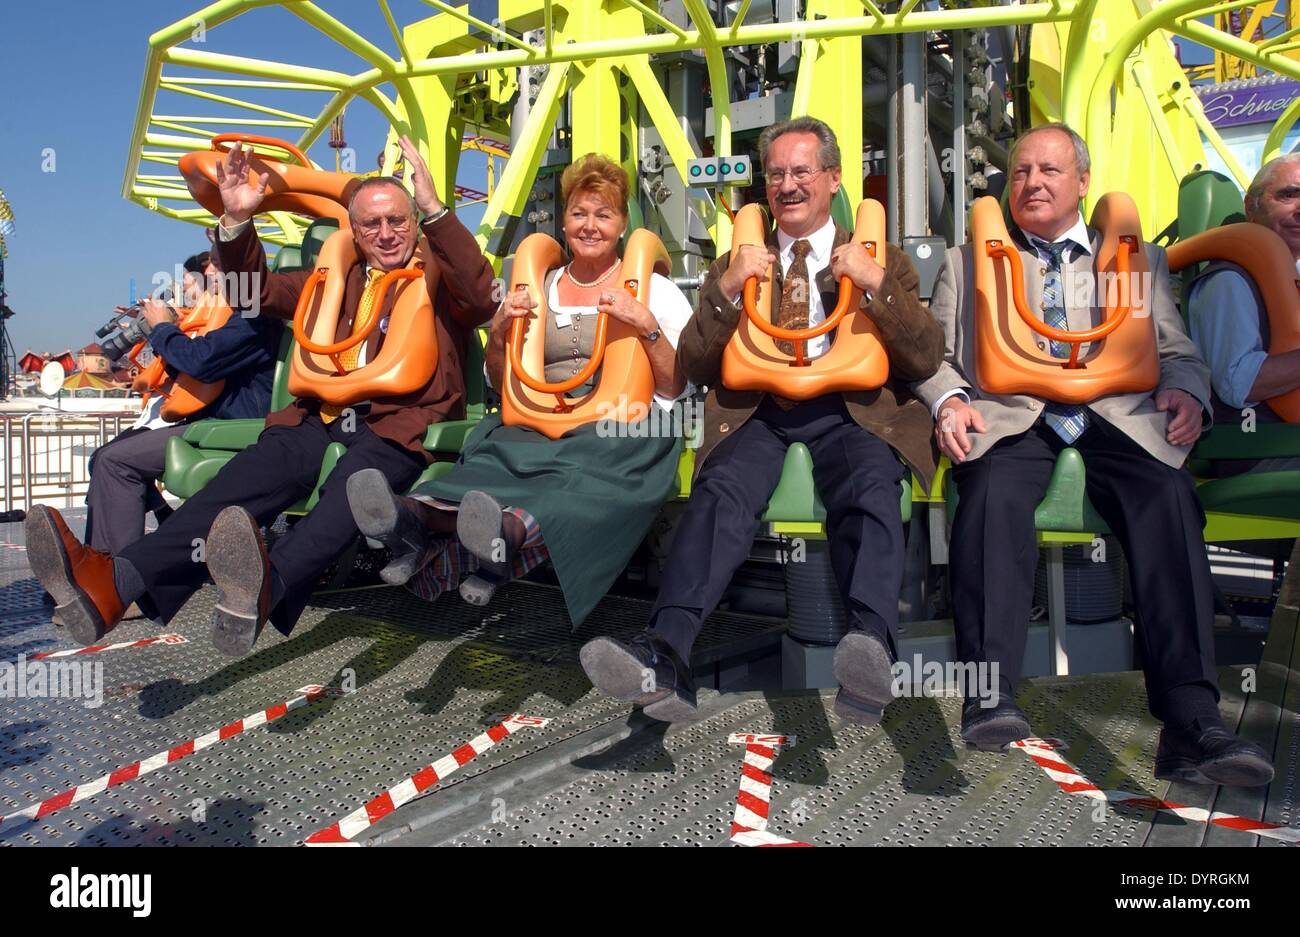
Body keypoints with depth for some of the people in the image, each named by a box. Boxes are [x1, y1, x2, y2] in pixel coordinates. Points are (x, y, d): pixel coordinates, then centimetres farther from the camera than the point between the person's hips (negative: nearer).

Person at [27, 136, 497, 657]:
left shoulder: (440, 274, 14)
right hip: (326, 417, 4)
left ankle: (264, 589, -66)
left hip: (402, 424, -4)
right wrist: (237, 221, 11)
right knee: (260, 467, -28)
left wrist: (434, 209, -17)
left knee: (355, 479, -39)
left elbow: (481, 299, -9)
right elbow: (258, 290, 29)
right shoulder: (337, 279, 29)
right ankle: (114, 581, -48)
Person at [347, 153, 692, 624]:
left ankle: (507, 533, -66)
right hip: (538, 425, 3)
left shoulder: (655, 290, 12)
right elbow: (502, 385, 21)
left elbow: (674, 389, 2)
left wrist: (647, 325, -13)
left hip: (619, 430, -2)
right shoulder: (540, 288, 20)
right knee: (494, 456, -32)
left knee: (594, 479, -38)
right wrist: (499, 333, 1)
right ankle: (415, 517, -60)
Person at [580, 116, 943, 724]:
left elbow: (926, 360, 9)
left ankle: (872, 652, -51)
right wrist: (726, 290, 0)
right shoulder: (736, 265, 26)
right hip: (757, 411, 1)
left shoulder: (882, 260, 22)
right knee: (721, 489, -32)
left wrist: (876, 285, -5)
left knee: (872, 486, -35)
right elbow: (695, 369, 14)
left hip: (850, 409, 0)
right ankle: (664, 658, -47)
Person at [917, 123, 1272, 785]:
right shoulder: (967, 261, 25)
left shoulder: (1139, 259, 28)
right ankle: (991, 699, -38)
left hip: (1114, 419, 1)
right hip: (1009, 419, 0)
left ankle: (1191, 725, -34)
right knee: (993, 493, -35)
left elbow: (1178, 353, 20)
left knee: (1169, 498, -31)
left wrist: (1185, 388, -4)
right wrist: (948, 400, -7)